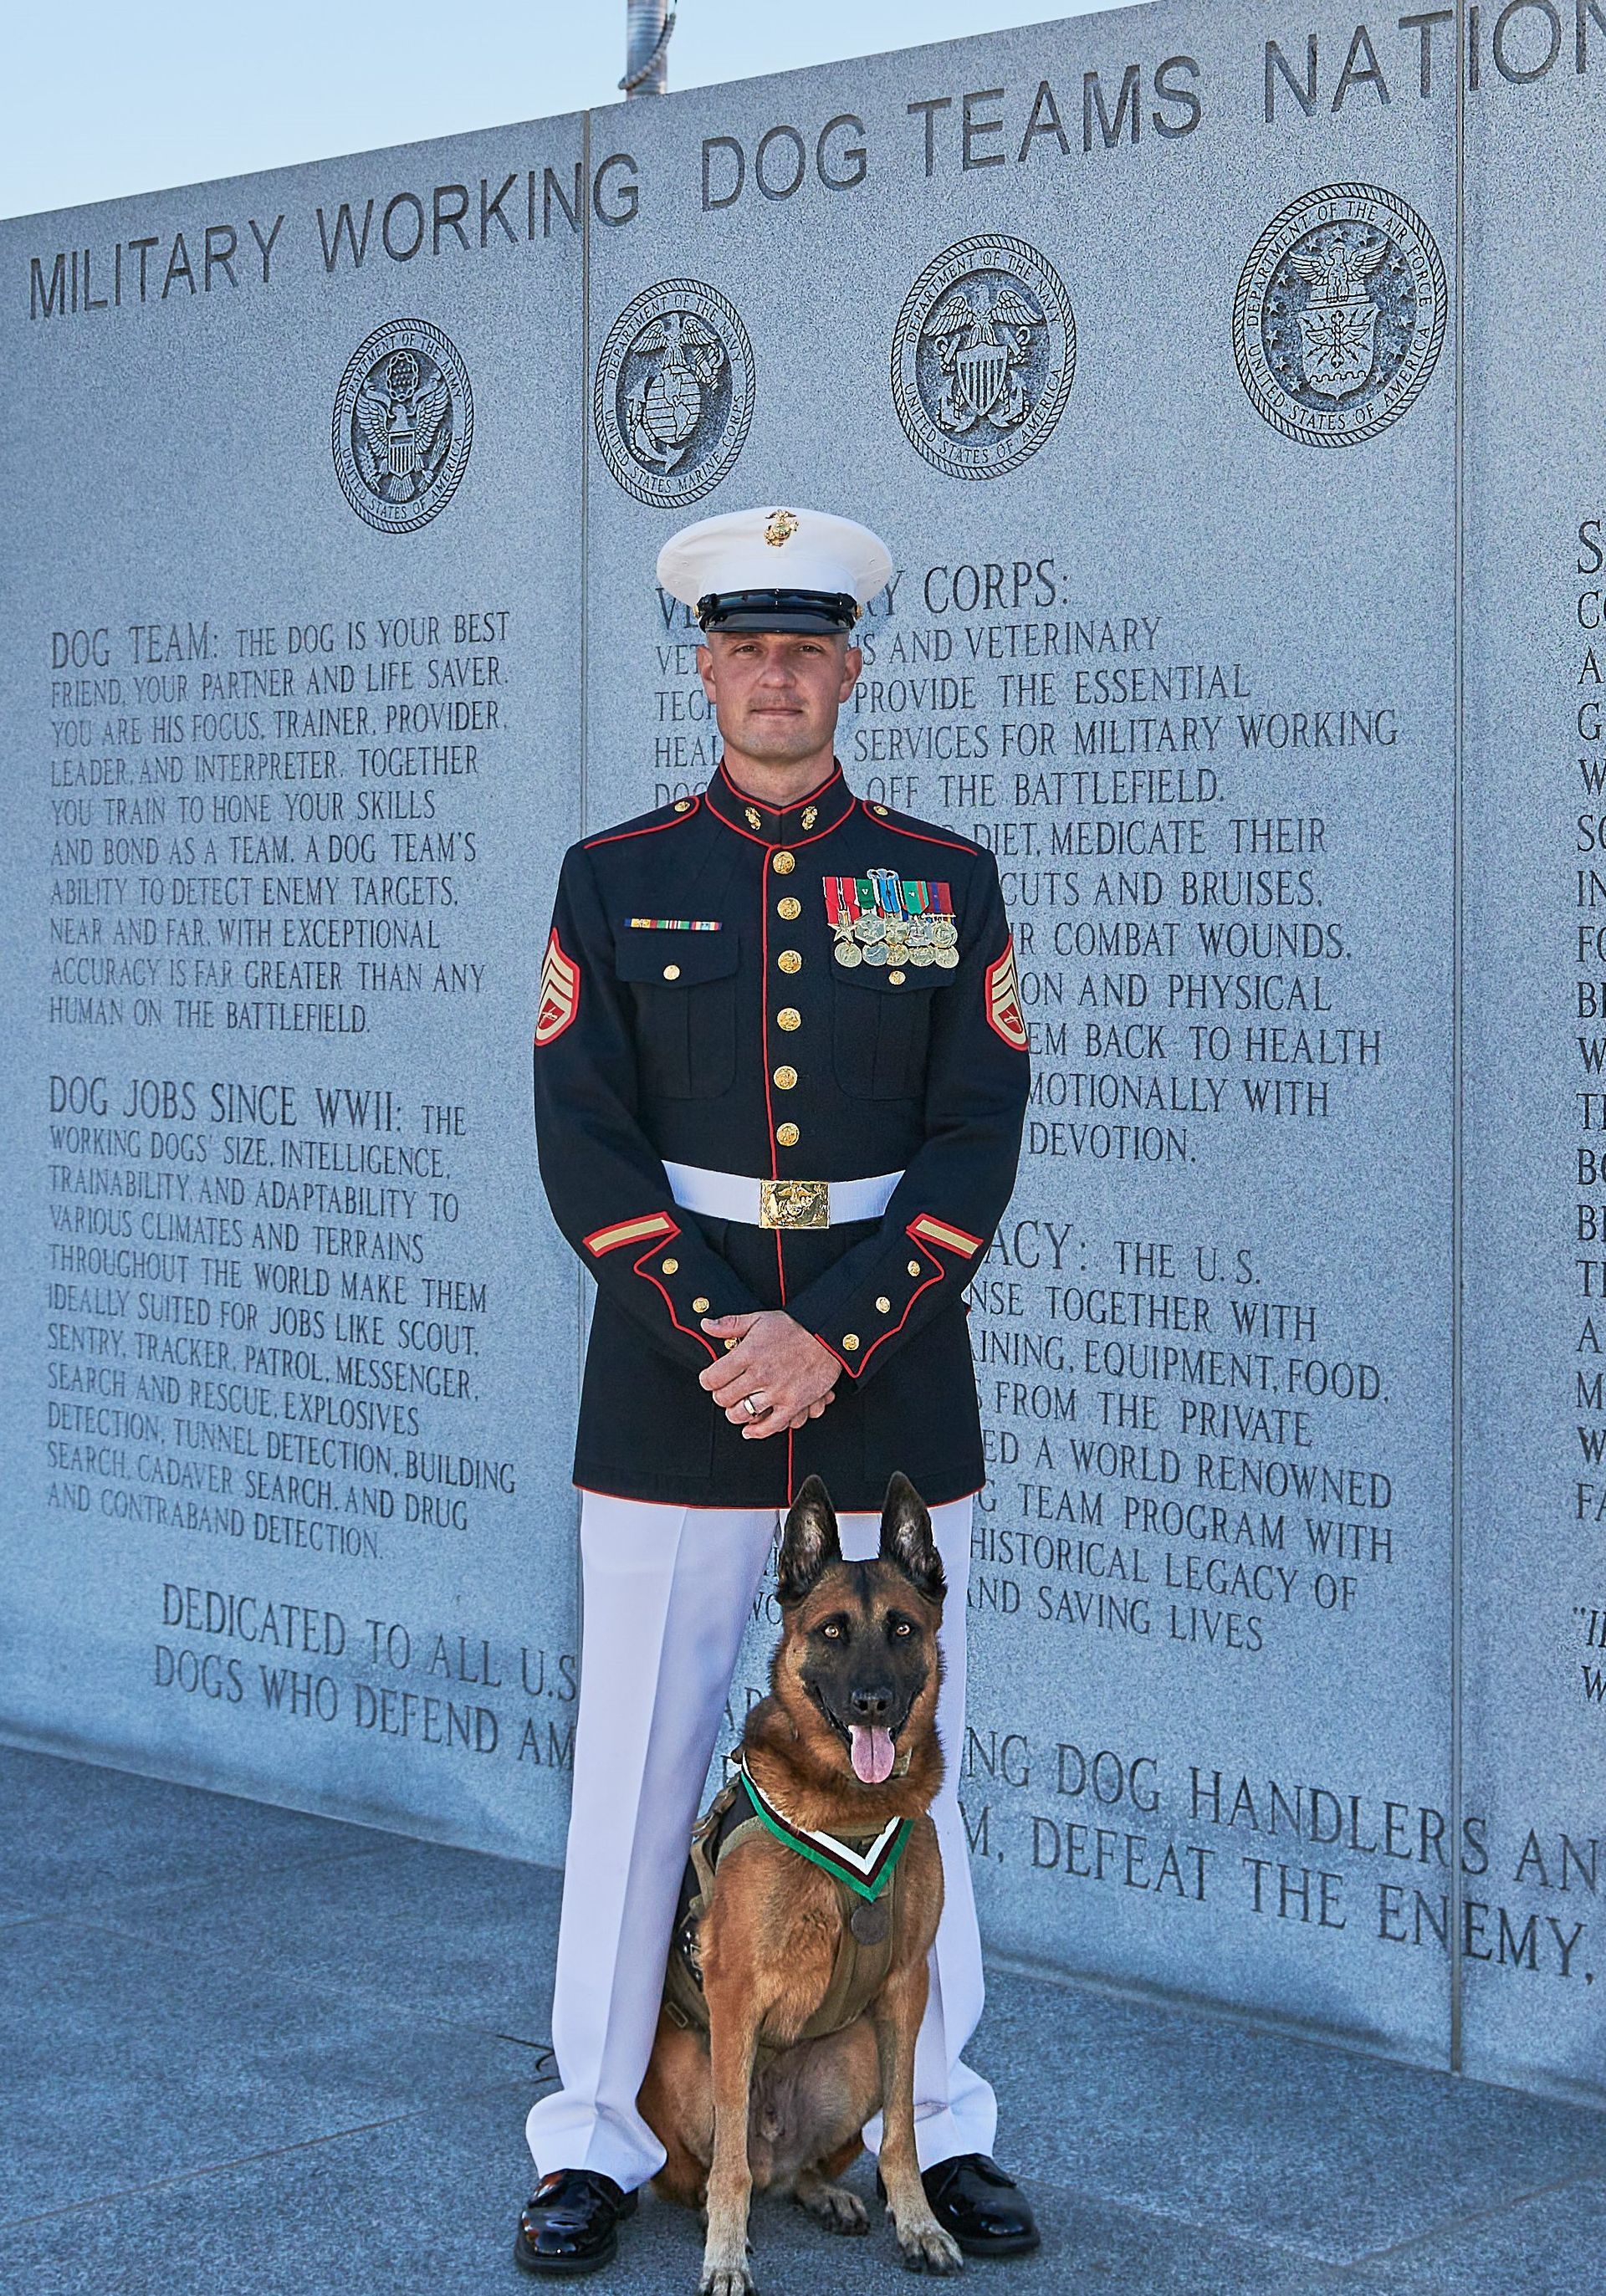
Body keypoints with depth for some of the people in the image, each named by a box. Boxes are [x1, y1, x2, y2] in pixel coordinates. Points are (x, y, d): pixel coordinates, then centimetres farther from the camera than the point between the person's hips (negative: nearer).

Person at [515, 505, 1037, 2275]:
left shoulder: (946, 881, 5)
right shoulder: (614, 878, 3)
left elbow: (976, 1143, -2)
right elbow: (585, 1143, -3)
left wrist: (831, 1337, -13)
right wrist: (718, 1333, -15)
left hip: (892, 1367, 1)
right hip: (669, 1366, -1)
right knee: (636, 1763, 3)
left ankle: (935, 2126, 21)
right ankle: (597, 2141, 15)